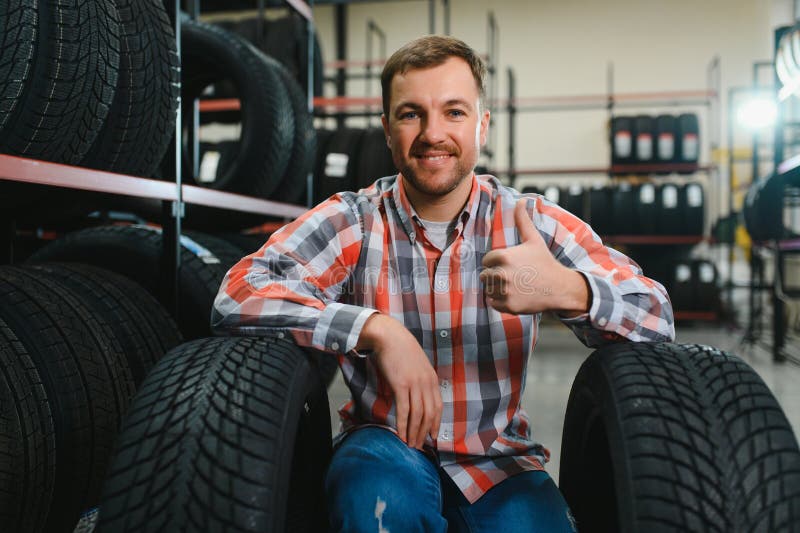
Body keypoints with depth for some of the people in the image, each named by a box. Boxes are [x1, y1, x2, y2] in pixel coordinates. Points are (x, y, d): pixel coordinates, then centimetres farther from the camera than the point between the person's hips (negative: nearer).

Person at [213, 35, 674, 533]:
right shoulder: (351, 222, -6)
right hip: (385, 444, -1)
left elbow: (657, 318, -11)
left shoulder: (533, 223, -4)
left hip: (500, 460, 2)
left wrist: (567, 289, -33)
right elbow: (237, 296, -18)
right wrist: (376, 329, -30)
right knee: (382, 486, -32)